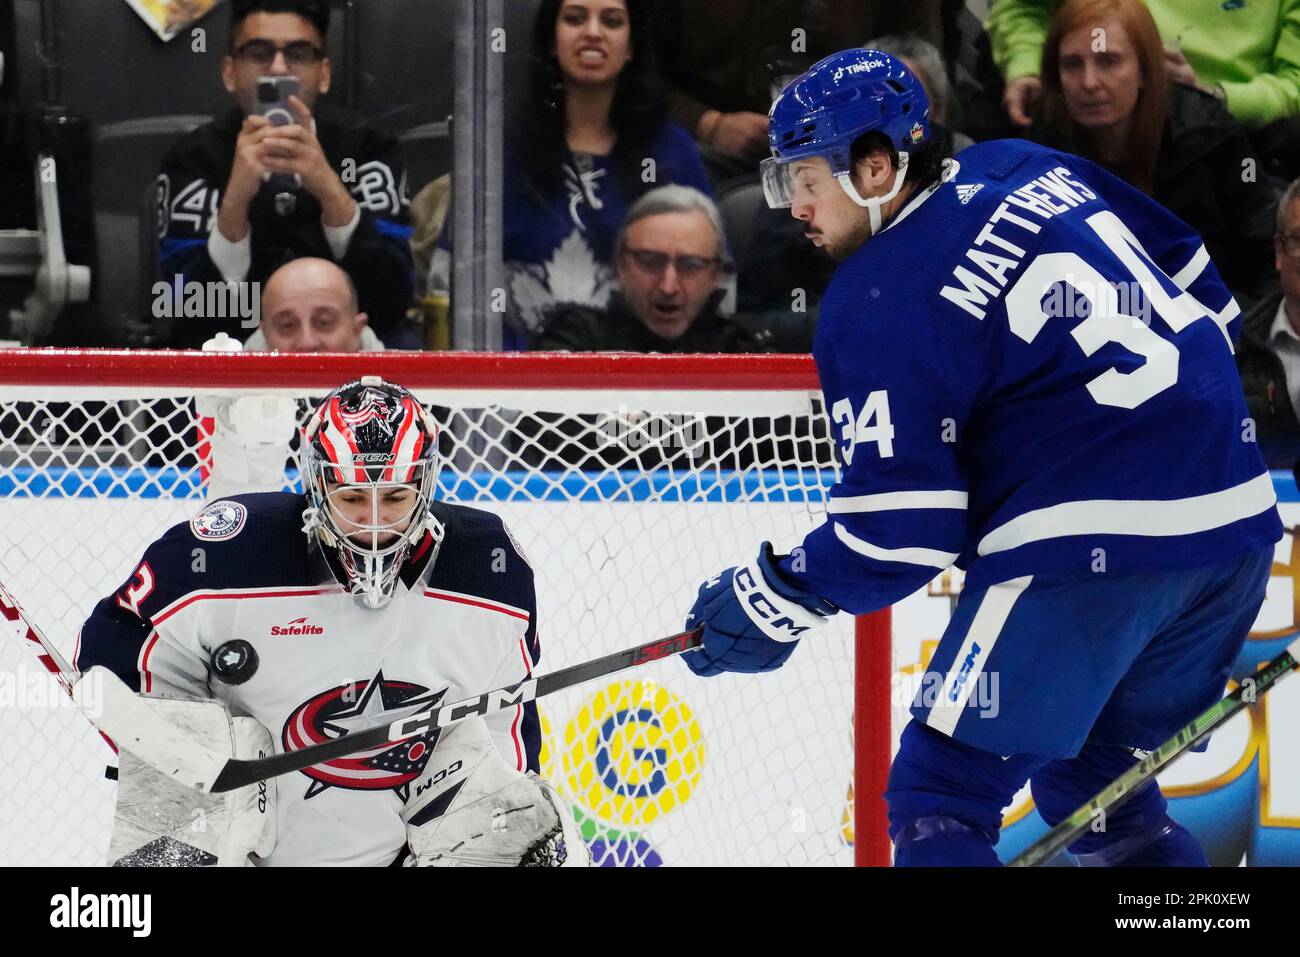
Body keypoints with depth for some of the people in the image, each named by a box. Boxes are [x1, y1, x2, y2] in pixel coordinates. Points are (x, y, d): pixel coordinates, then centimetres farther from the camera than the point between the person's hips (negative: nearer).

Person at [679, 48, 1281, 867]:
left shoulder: (876, 301, -8)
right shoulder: (1030, 171, 12)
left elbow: (900, 529, -10)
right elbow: (1204, 293, 19)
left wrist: (775, 600, 3)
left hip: (1094, 549, -8)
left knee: (940, 801, -1)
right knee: (1091, 781, 23)